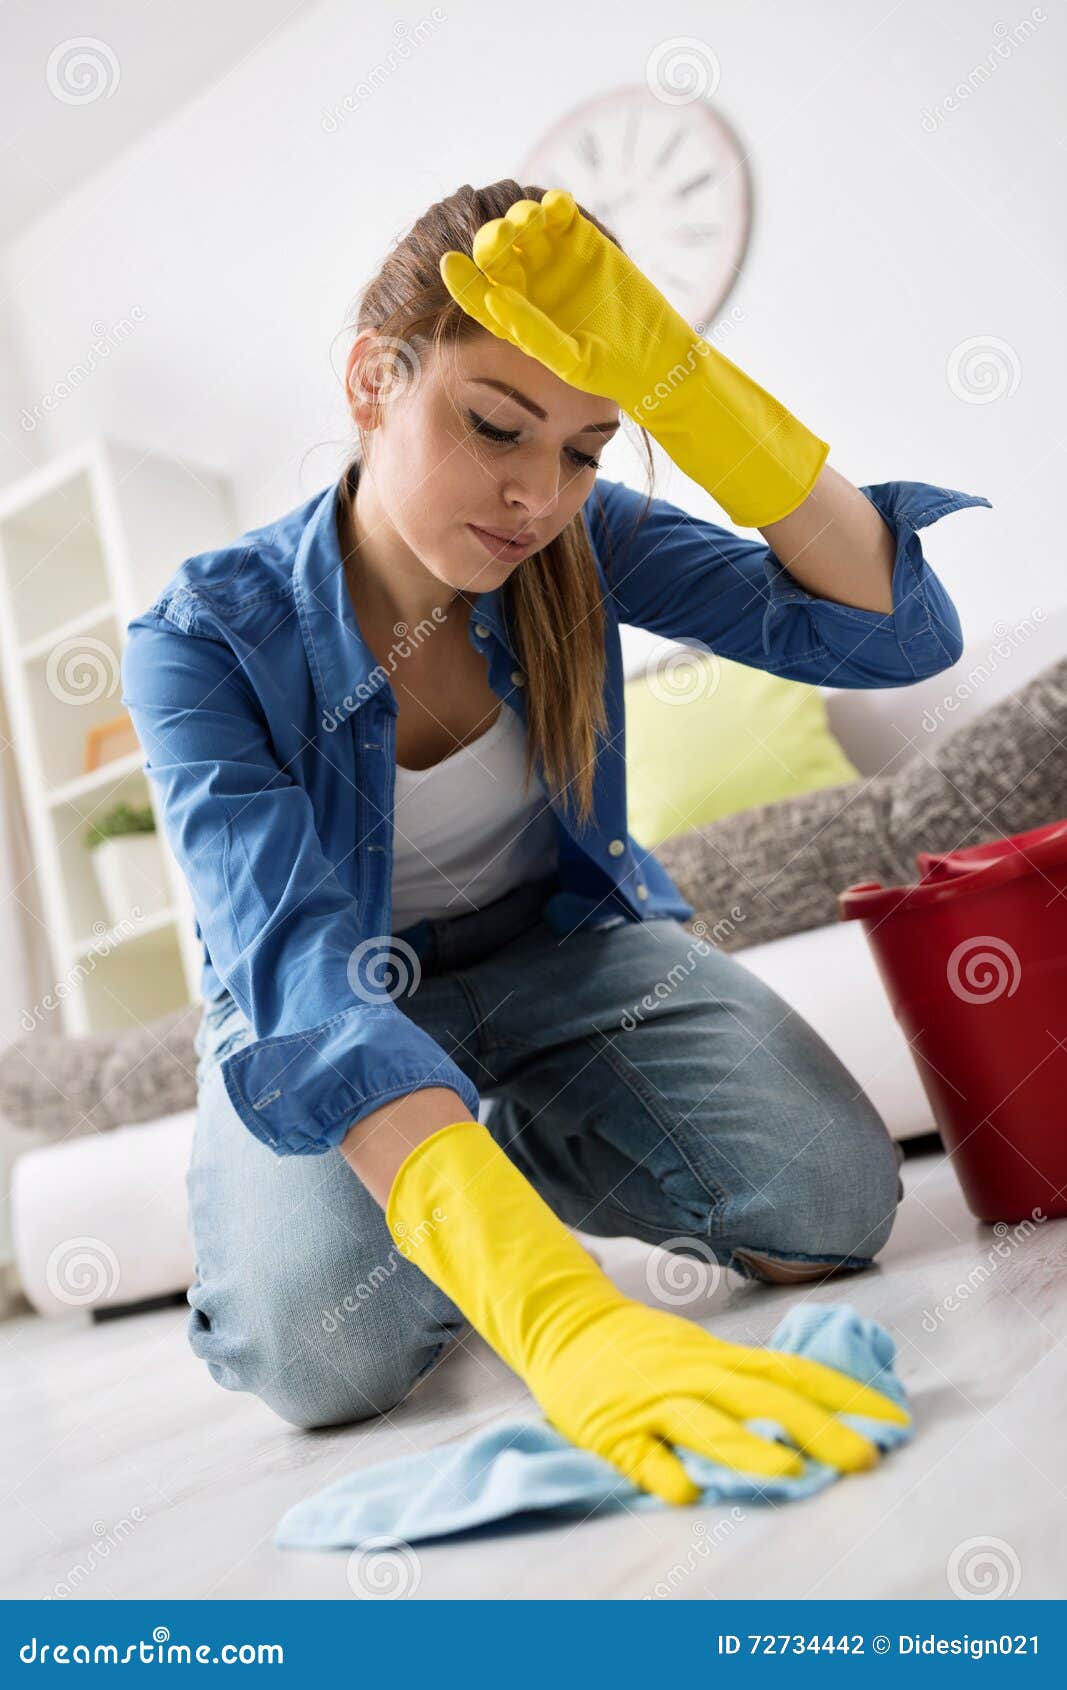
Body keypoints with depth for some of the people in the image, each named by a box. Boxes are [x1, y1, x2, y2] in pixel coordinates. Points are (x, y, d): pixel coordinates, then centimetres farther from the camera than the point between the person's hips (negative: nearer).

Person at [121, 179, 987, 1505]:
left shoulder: (583, 541, -15)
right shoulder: (206, 644, -24)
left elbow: (896, 632, -23)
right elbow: (297, 968, -39)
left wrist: (675, 376, -37)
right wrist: (560, 1318, -53)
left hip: (558, 946, 3)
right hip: (333, 1003, -2)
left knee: (831, 1201, -20)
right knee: (329, 1348, -30)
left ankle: (519, 1144, 9)